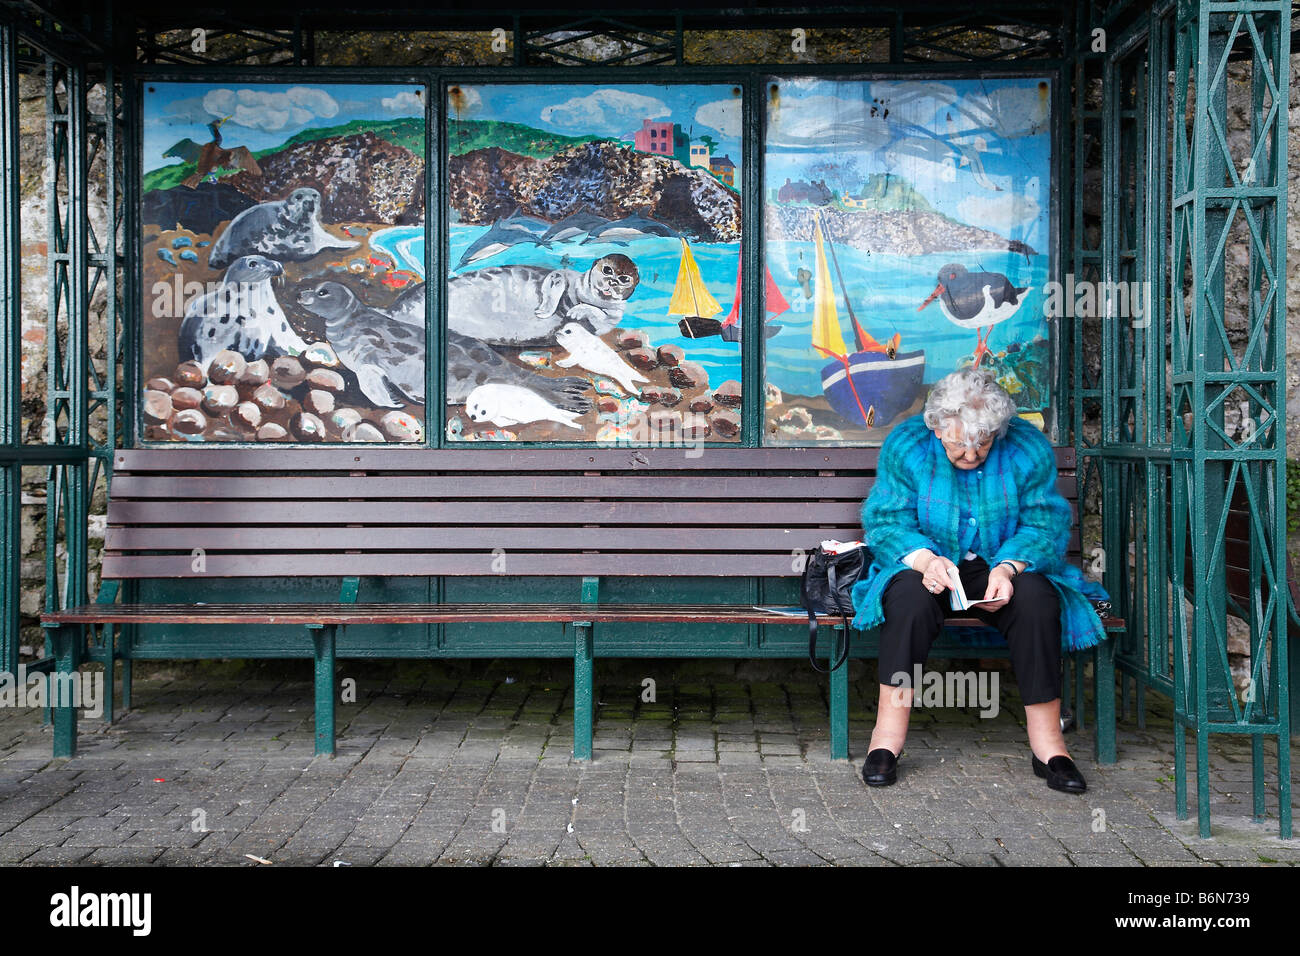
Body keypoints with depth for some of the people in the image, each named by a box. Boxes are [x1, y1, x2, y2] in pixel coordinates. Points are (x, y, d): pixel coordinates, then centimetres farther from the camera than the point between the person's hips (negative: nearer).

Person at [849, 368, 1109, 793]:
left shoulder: (1030, 448, -7)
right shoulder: (905, 444, -9)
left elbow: (1044, 526, -5)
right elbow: (884, 520, -9)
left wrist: (1008, 568, -25)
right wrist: (924, 558, -30)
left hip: (1001, 566, 1)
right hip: (927, 563, -1)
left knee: (1036, 598, -32)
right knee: (910, 595, -35)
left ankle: (1047, 742, -23)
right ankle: (887, 736, -29)